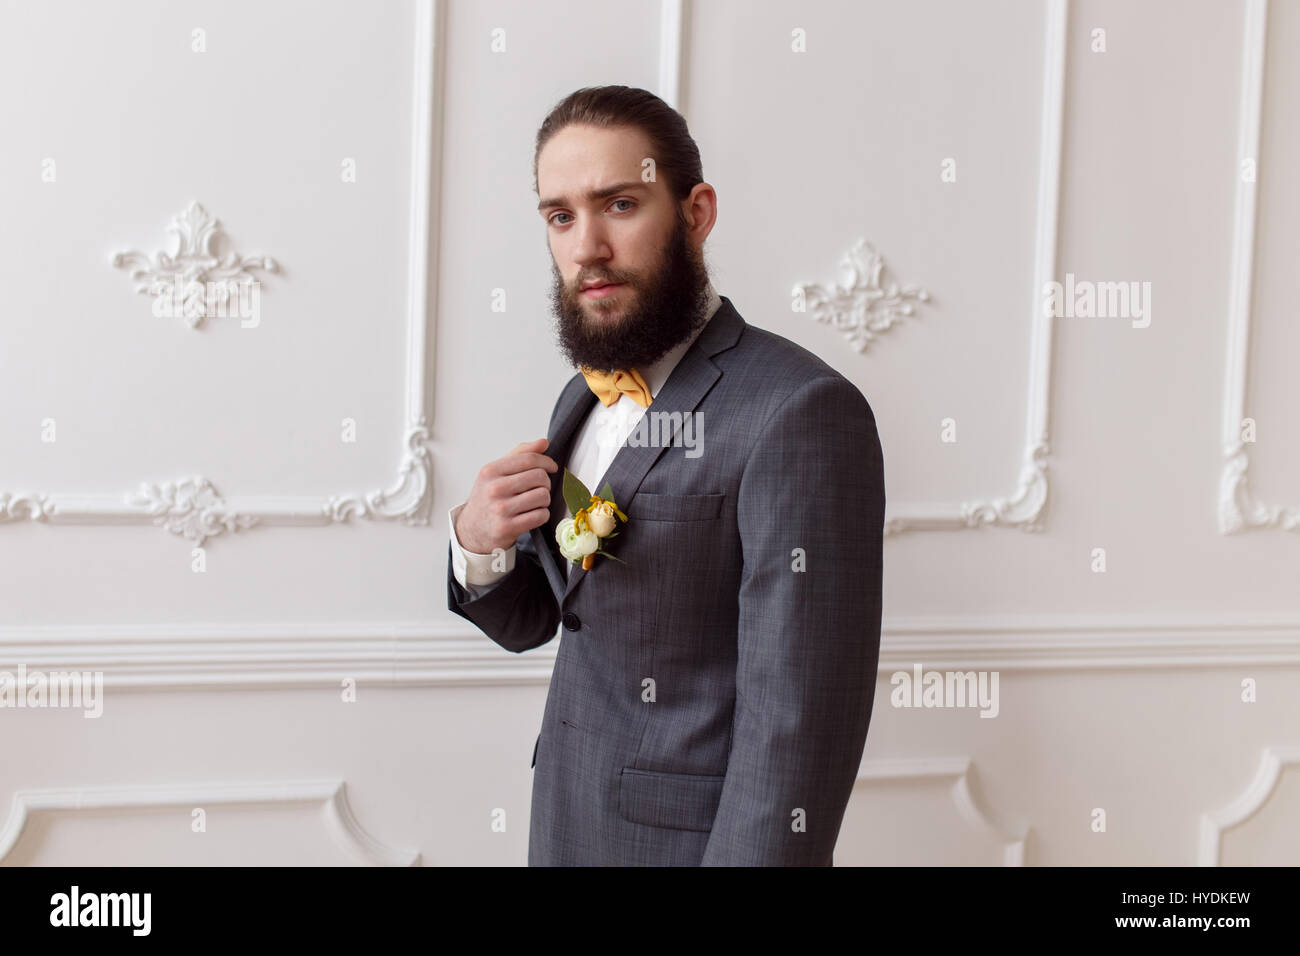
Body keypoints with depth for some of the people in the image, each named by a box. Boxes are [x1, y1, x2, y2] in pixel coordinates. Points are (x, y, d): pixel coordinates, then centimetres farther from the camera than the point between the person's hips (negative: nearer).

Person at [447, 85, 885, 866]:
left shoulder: (800, 413, -22)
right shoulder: (583, 397, 5)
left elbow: (796, 732, -25)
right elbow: (530, 620, 10)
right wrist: (478, 544, -9)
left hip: (696, 838, -7)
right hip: (563, 828, 8)